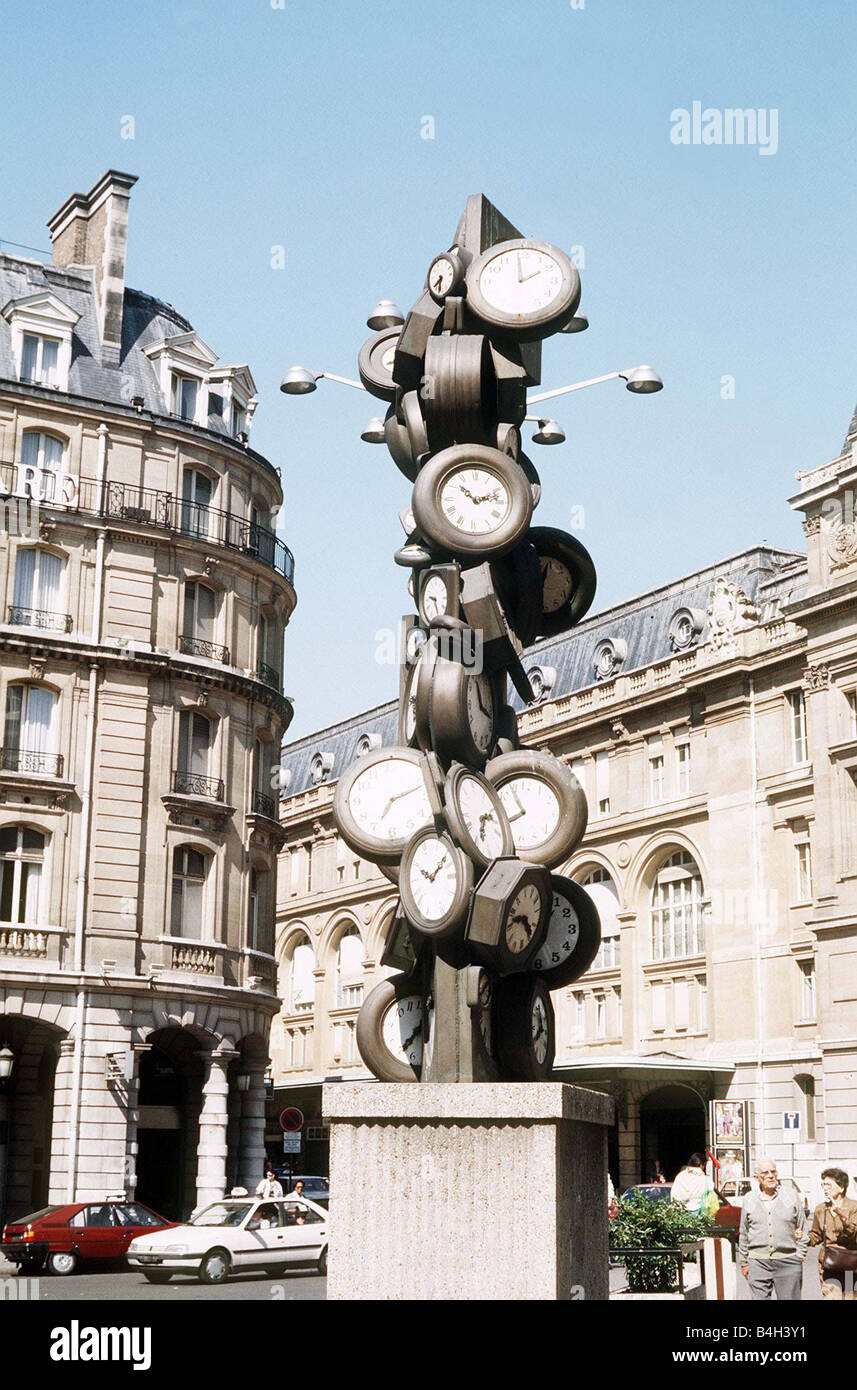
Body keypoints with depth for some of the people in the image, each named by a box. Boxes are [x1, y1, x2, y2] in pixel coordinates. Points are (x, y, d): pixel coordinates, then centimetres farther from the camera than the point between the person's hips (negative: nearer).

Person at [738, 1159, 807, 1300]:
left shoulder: (791, 1195, 6)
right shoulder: (749, 1200, 9)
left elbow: (802, 1229, 9)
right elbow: (743, 1234, 15)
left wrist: (800, 1256, 2)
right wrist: (743, 1262, 14)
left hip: (788, 1262, -1)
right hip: (758, 1262, 1)